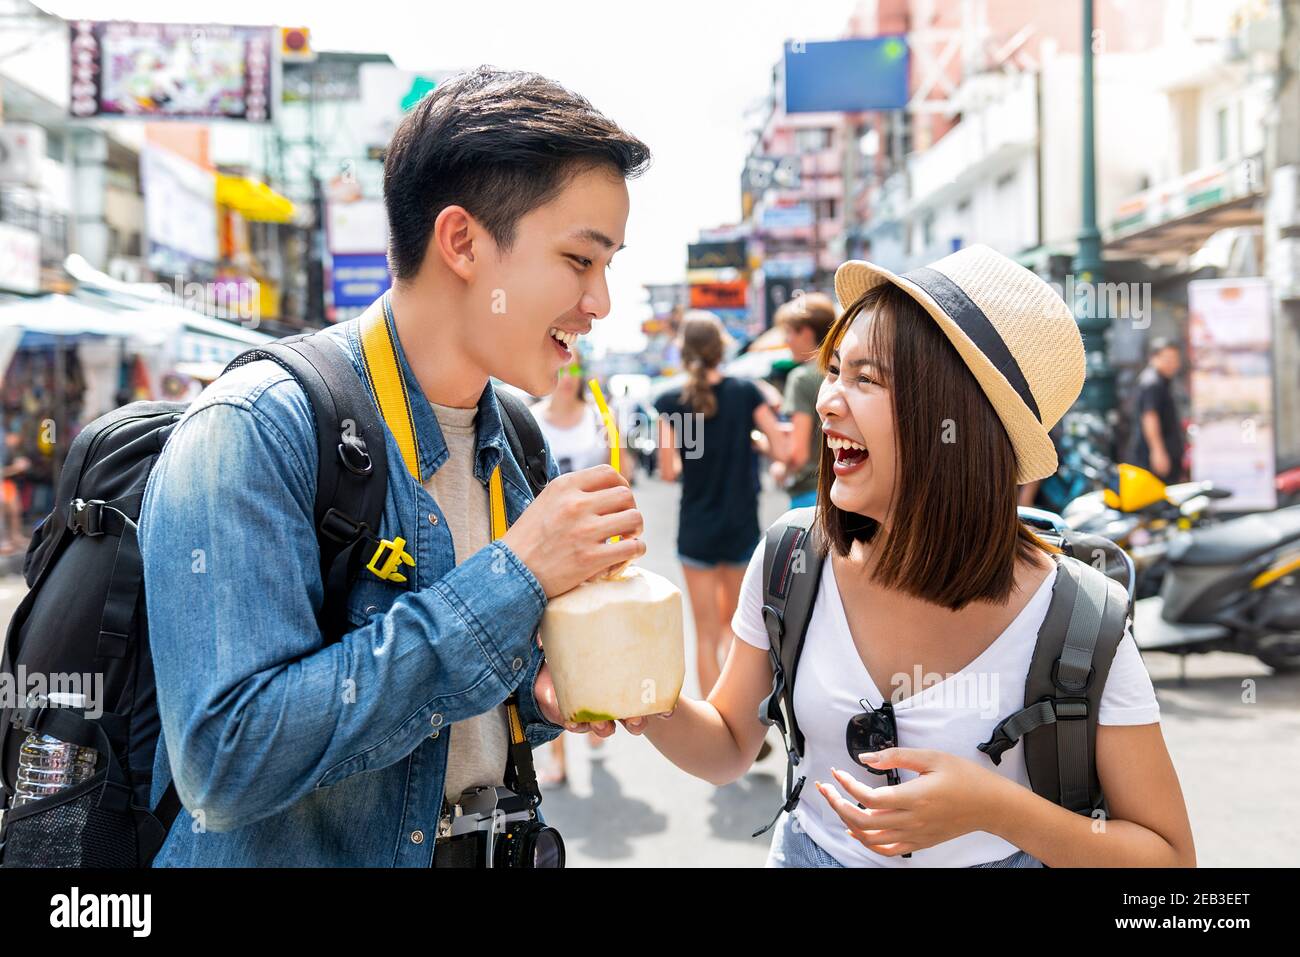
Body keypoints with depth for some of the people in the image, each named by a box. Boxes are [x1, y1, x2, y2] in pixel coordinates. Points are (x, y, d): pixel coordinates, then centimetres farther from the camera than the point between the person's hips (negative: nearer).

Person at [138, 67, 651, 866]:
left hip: (482, 843, 7)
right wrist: (514, 578, -29)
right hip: (283, 852, -6)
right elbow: (226, 760, -30)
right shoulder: (255, 431, -23)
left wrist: (541, 693, -11)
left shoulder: (513, 440, -1)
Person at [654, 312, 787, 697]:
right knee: (733, 616, 25)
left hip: (697, 531, -1)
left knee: (706, 635, 6)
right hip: (742, 528, 1)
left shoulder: (671, 402, -9)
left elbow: (668, 472, -6)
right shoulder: (745, 392, -7)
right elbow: (783, 449, -8)